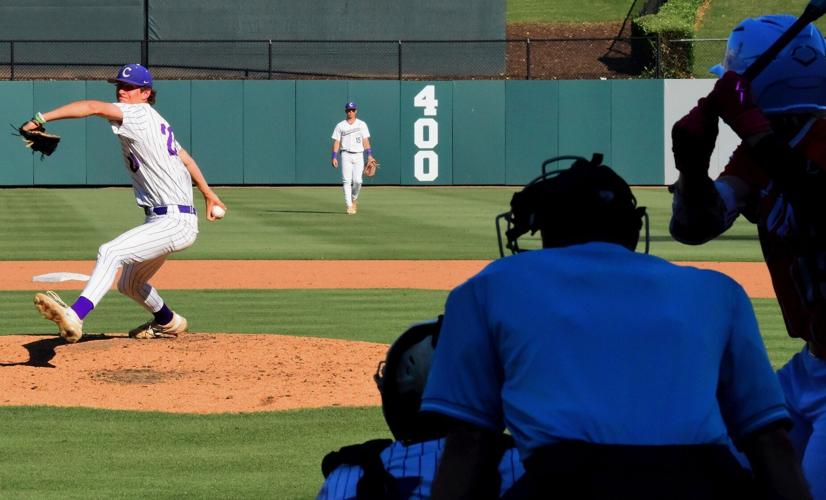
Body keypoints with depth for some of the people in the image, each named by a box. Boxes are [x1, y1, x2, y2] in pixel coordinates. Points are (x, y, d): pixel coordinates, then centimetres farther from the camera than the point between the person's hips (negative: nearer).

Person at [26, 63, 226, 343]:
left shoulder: (141, 114, -12)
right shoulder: (155, 122, 16)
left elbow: (94, 107, -28)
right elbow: (184, 157, 29)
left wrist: (42, 118, -35)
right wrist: (207, 193, 41)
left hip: (175, 222, -11)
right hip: (161, 220, 11)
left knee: (111, 252, -31)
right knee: (129, 285, 26)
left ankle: (75, 316, -49)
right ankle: (168, 323, 52)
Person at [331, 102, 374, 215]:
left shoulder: (362, 125, 8)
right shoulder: (340, 126, 5)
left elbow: (366, 140, 7)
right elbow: (336, 142, 3)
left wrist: (369, 155, -2)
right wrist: (334, 157, -6)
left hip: (358, 155, 1)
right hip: (346, 155, -1)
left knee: (357, 180, -8)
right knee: (347, 180, -10)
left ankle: (354, 198, 20)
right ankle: (349, 206, -12)